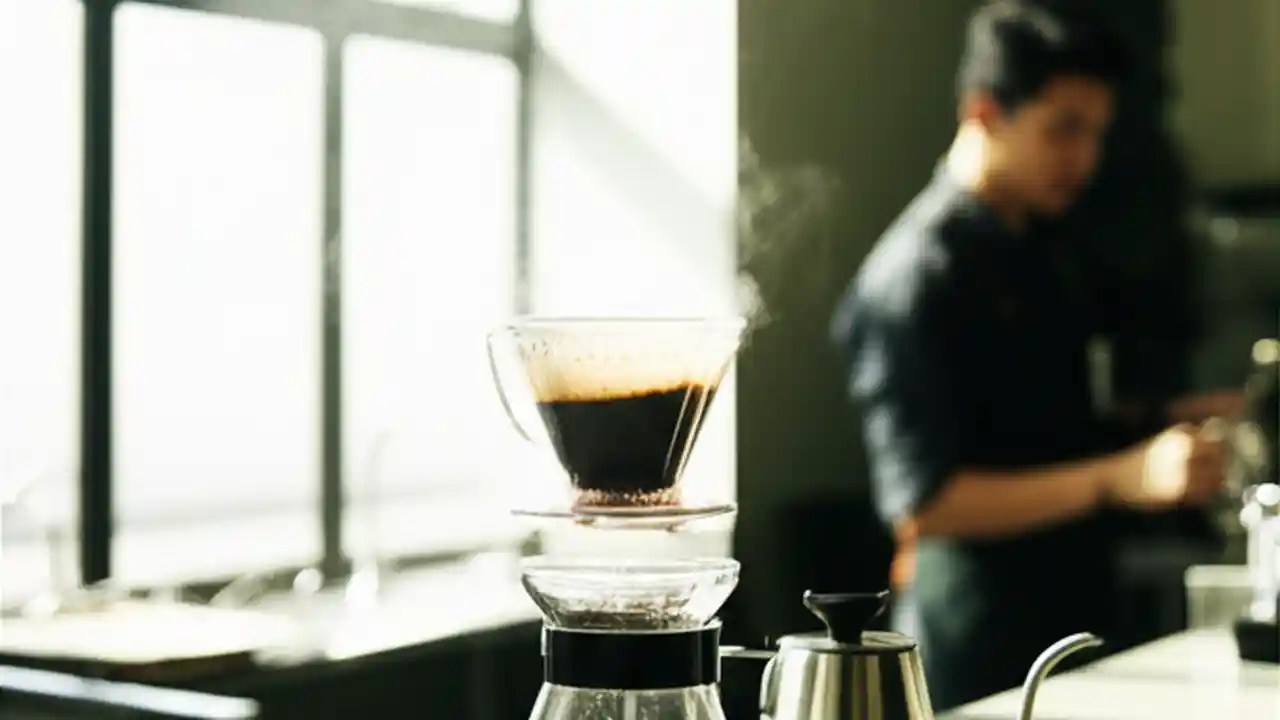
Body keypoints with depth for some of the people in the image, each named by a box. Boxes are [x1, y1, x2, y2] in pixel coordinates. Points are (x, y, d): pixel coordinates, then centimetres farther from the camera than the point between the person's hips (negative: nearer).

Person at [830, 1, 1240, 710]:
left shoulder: (1030, 252, 12)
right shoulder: (917, 277, -16)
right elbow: (920, 505, -21)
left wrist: (1165, 424, 7)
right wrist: (1120, 477, -26)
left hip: (1068, 620, 8)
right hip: (982, 656, -8)